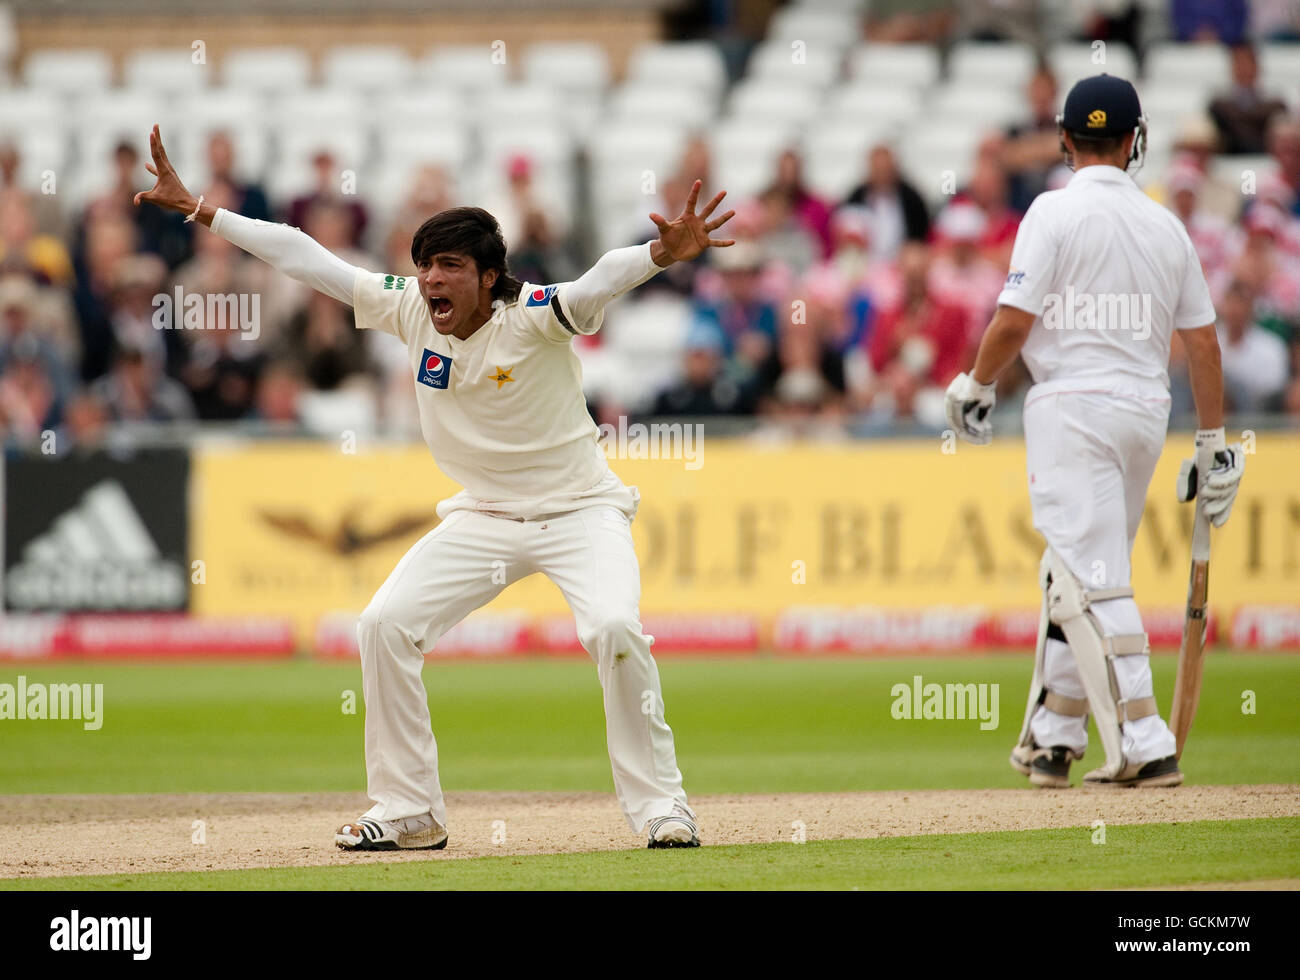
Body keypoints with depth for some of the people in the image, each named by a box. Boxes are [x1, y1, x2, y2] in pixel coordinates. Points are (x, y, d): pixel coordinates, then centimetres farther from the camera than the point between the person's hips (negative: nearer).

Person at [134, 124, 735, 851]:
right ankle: (409, 812, 6)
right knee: (386, 623, -5)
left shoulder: (533, 317, -23)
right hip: (485, 518, 6)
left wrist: (664, 254, -63)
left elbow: (602, 281, -43)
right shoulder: (411, 311, -8)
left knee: (614, 627, -28)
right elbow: (304, 257, -4)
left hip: (578, 510, -6)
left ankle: (662, 807, -16)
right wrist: (198, 211, -3)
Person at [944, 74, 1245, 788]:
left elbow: (1014, 321, -12)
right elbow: (1202, 340, 10)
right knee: (1074, 575, 17)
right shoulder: (1165, 225, 9)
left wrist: (973, 387, 5)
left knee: (1093, 581, -9)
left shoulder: (1057, 213, -7)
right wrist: (1214, 444, 15)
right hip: (1146, 409, 6)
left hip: (1073, 408, -6)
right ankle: (1052, 740, 21)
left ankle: (1144, 746, -16)